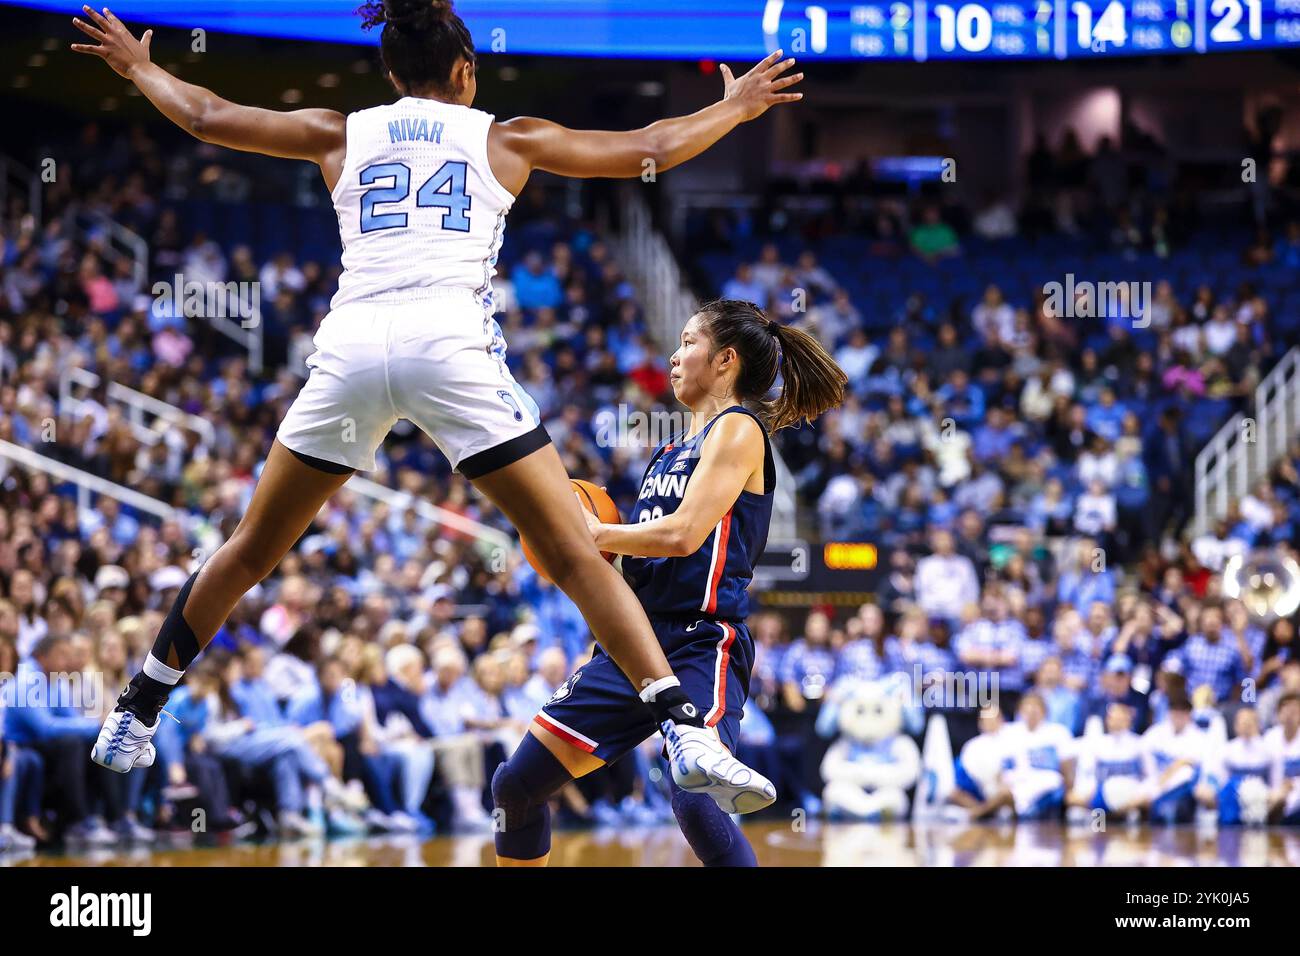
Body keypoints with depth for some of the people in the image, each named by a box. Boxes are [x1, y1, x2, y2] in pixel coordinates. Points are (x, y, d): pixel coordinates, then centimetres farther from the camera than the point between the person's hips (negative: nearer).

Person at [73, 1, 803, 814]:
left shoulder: (343, 135, 21)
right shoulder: (506, 138, 17)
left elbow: (207, 117, 27)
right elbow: (650, 151, 21)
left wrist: (138, 68, 46)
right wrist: (737, 107, 38)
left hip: (352, 344, 2)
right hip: (451, 343, -2)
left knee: (250, 553, 20)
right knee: (577, 557, -2)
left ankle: (137, 715, 25)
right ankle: (684, 729, -13)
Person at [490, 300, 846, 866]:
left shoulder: (739, 429, -5)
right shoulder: (674, 449, 21)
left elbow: (682, 534, -17)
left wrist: (595, 534, -4)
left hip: (702, 643, -9)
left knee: (695, 803, -31)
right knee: (517, 784, 8)